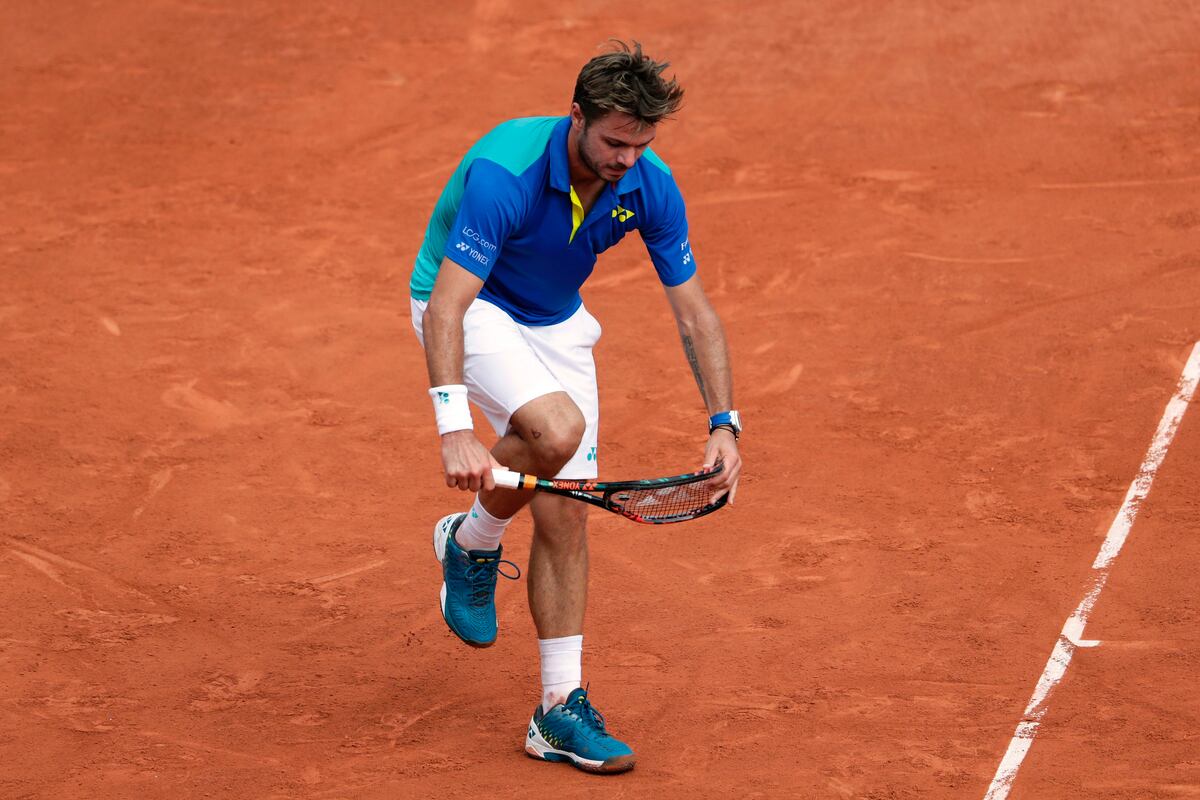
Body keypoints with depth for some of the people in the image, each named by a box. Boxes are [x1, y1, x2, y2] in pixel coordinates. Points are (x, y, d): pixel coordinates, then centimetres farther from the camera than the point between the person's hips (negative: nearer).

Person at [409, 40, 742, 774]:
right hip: (470, 307, -5)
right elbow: (445, 309, -39)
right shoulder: (504, 174, -35)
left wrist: (724, 424, -20)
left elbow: (695, 313, -10)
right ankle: (471, 543, -2)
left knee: (565, 512, -1)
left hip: (556, 322, 5)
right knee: (557, 429, -32)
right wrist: (455, 429, -49)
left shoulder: (650, 185, -18)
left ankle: (562, 710, 6)